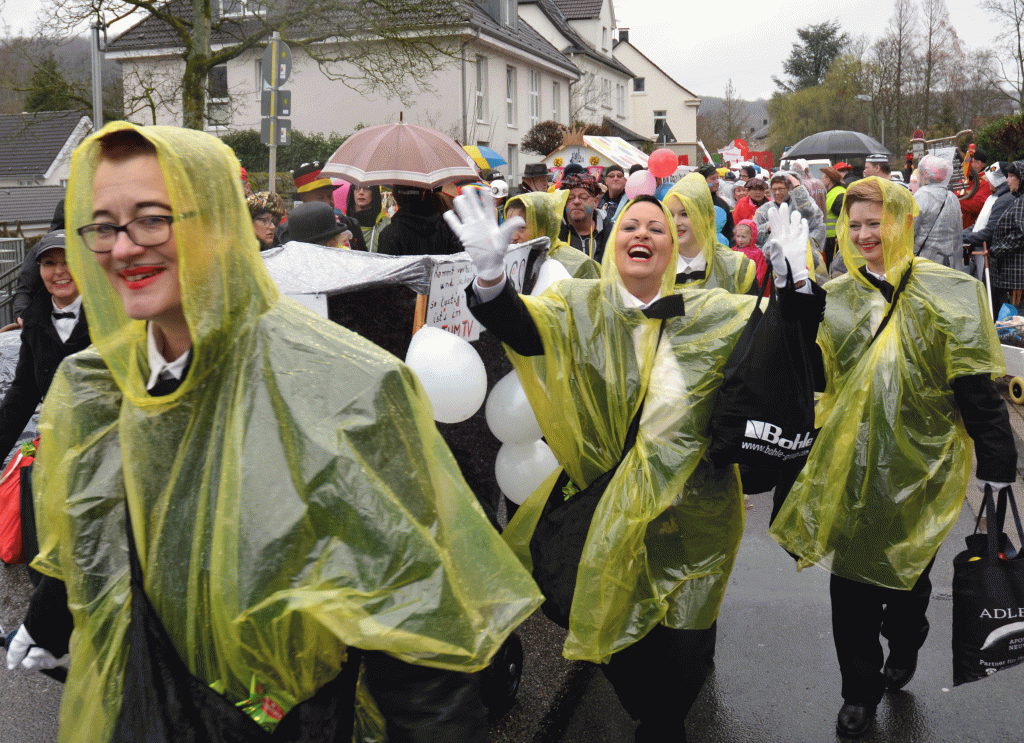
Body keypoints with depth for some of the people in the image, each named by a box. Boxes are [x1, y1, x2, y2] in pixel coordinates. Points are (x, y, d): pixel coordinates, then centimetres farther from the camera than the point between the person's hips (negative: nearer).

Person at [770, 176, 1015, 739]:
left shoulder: (947, 294, -6)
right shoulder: (835, 298, 3)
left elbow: (978, 392, -6)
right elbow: (812, 379, 0)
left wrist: (999, 467, -7)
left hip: (918, 469, -2)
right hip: (852, 468, 2)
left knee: (907, 575, 15)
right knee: (851, 581, 6)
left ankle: (902, 653, 46)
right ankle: (860, 689, 25)